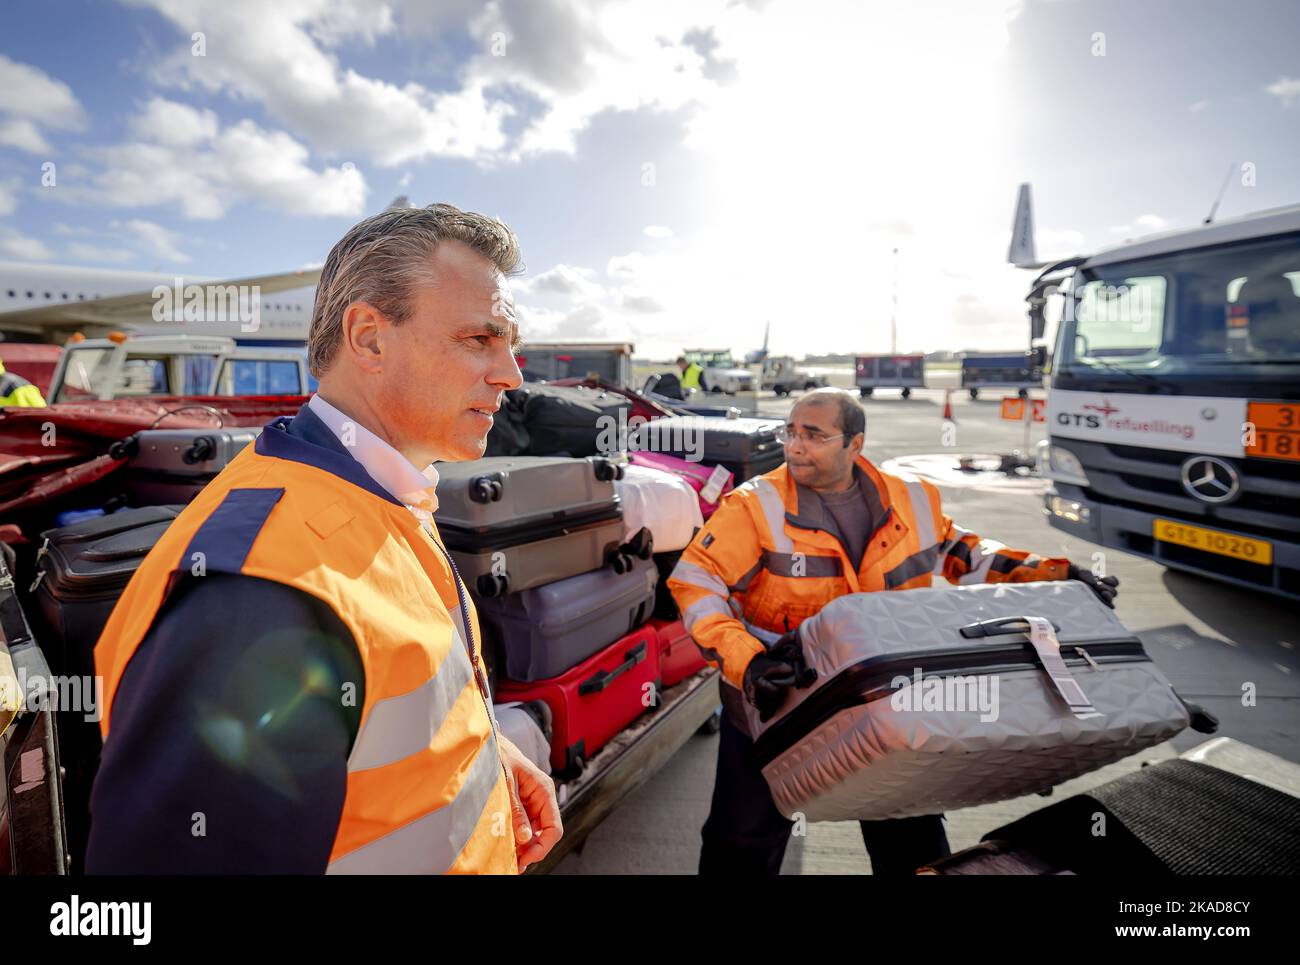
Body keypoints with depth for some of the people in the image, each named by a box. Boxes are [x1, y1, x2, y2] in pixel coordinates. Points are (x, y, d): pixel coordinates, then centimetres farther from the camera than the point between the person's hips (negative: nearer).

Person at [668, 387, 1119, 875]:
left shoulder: (910, 502, -5)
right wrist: (745, 662, -37)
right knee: (744, 840, 11)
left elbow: (960, 553, 11)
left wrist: (1053, 577, 2)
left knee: (913, 840, 21)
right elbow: (695, 581, -24)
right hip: (773, 706, -3)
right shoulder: (755, 506, -19)